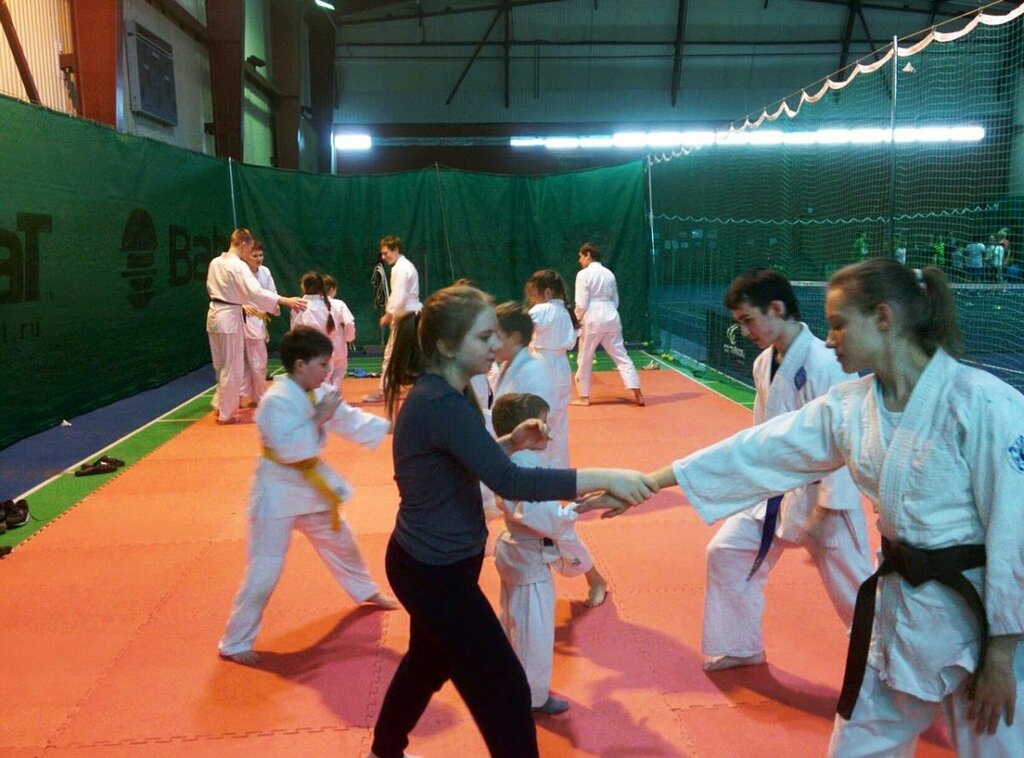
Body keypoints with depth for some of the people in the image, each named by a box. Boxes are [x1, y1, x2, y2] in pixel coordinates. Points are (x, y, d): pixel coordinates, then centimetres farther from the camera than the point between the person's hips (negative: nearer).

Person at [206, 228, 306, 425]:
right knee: (232, 367, 3)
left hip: (215, 314, 9)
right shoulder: (238, 266, -17)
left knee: (221, 364, 21)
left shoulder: (215, 263, 8)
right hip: (230, 317, -9)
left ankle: (220, 404, 30)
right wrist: (286, 301, -32)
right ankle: (226, 413, 11)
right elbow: (256, 291, -29)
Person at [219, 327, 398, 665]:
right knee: (264, 571, -5)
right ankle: (235, 643, 9)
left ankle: (366, 591, 51)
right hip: (278, 492, -8)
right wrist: (318, 420, -29)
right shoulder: (276, 400, -25)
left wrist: (391, 427, -4)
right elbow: (288, 450, -32)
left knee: (340, 542, 25)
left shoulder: (320, 394, 1)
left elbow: (352, 421, 5)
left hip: (310, 485, 9)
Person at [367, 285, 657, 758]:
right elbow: (509, 483, -36)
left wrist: (511, 442, -2)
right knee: (505, 689, 0)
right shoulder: (439, 405, -28)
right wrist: (605, 478, -34)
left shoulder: (441, 393, 3)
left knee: (429, 661, 30)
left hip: (431, 563, 10)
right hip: (435, 572, -10)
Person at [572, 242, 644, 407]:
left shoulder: (583, 274, -8)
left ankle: (584, 397, 17)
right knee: (621, 356, 9)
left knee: (585, 360, 10)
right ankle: (637, 394, 2)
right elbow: (615, 301, 15)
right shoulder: (609, 274, 10)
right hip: (611, 318, 5)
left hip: (592, 320, -5)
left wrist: (575, 320, 4)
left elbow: (581, 304, -11)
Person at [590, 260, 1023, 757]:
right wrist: (647, 483, -2)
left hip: (981, 610, -6)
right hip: (902, 607, 6)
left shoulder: (982, 403, -20)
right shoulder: (848, 407, -1)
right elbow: (757, 451, -1)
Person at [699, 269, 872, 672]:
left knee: (853, 592, 5)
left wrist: (823, 514, -20)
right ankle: (741, 648, 27)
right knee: (726, 552, 9)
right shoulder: (765, 363, 2)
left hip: (822, 497, -7)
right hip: (774, 491, 8)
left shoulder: (825, 364, -23)